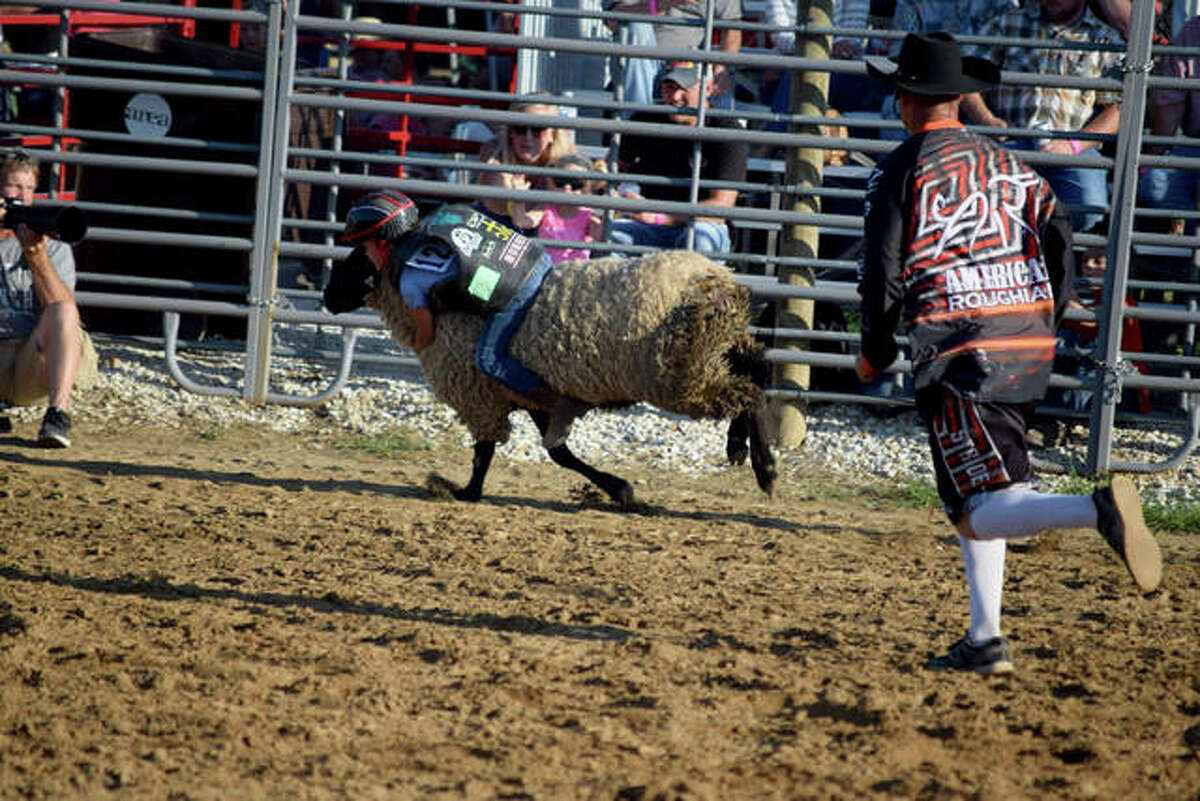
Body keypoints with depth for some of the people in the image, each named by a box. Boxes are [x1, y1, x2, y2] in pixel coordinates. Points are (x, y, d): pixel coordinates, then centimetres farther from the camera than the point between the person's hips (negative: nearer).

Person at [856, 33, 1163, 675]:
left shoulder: (899, 171, 0)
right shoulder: (1008, 164, 15)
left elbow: (883, 277, -3)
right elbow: (1059, 241, 8)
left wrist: (874, 356, 12)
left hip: (958, 353, -6)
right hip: (1030, 348, 7)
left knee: (982, 515, -11)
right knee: (970, 492, 20)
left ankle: (1100, 512, -37)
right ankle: (984, 640, 14)